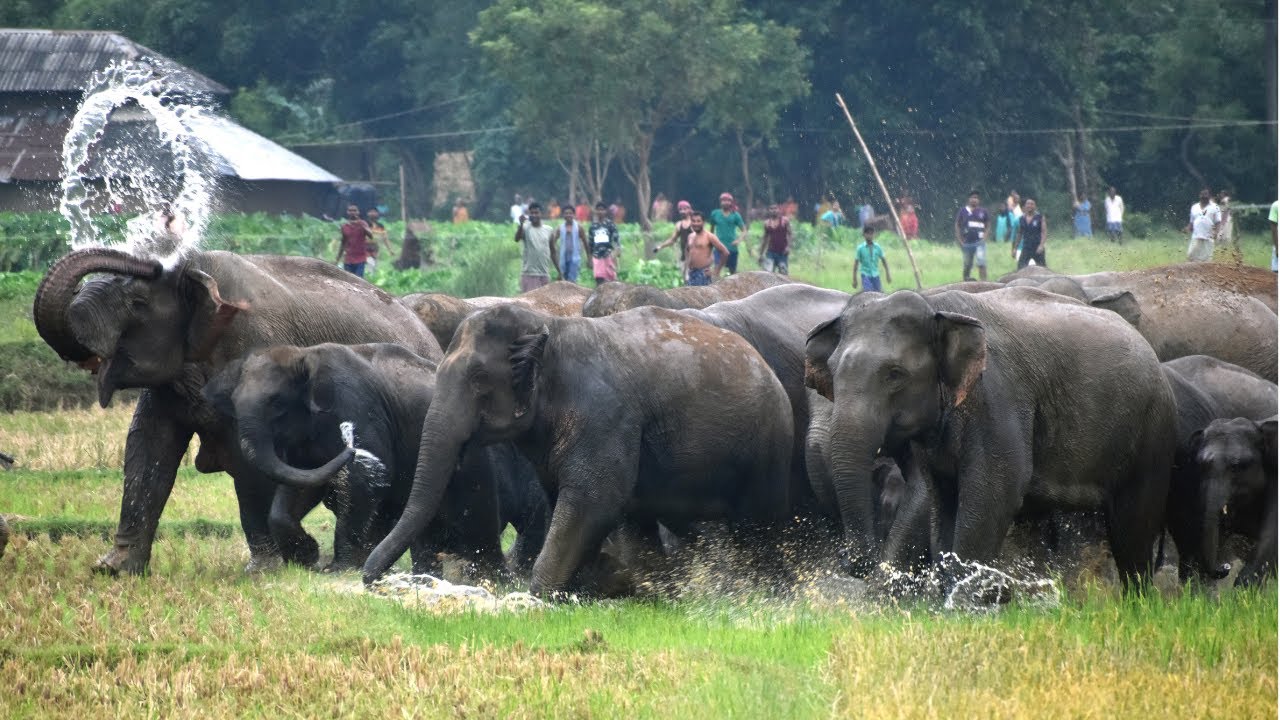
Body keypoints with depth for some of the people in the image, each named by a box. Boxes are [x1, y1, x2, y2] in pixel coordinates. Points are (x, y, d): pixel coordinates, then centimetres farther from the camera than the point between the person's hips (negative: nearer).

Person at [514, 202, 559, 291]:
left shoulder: (548, 231, 8)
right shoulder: (525, 228, -2)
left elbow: (553, 252, 14)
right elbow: (517, 239, -24)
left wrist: (559, 271, 11)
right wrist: (521, 224, -40)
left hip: (544, 274, 4)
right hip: (529, 274, -4)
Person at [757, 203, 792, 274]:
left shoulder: (784, 221, -1)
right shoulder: (767, 223, 9)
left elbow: (789, 234, -5)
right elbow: (765, 238, 16)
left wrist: (788, 246, -20)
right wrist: (761, 253, 15)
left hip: (782, 252, -3)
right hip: (771, 252, 3)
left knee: (783, 272, -2)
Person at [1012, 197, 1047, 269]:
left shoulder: (1040, 217, -3)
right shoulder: (1022, 219, 8)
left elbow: (1044, 232, -8)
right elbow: (1019, 234, 15)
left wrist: (1041, 245, -20)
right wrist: (1015, 248, 13)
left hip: (1037, 249, -3)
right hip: (1026, 249, 3)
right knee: (1020, 267, -9)